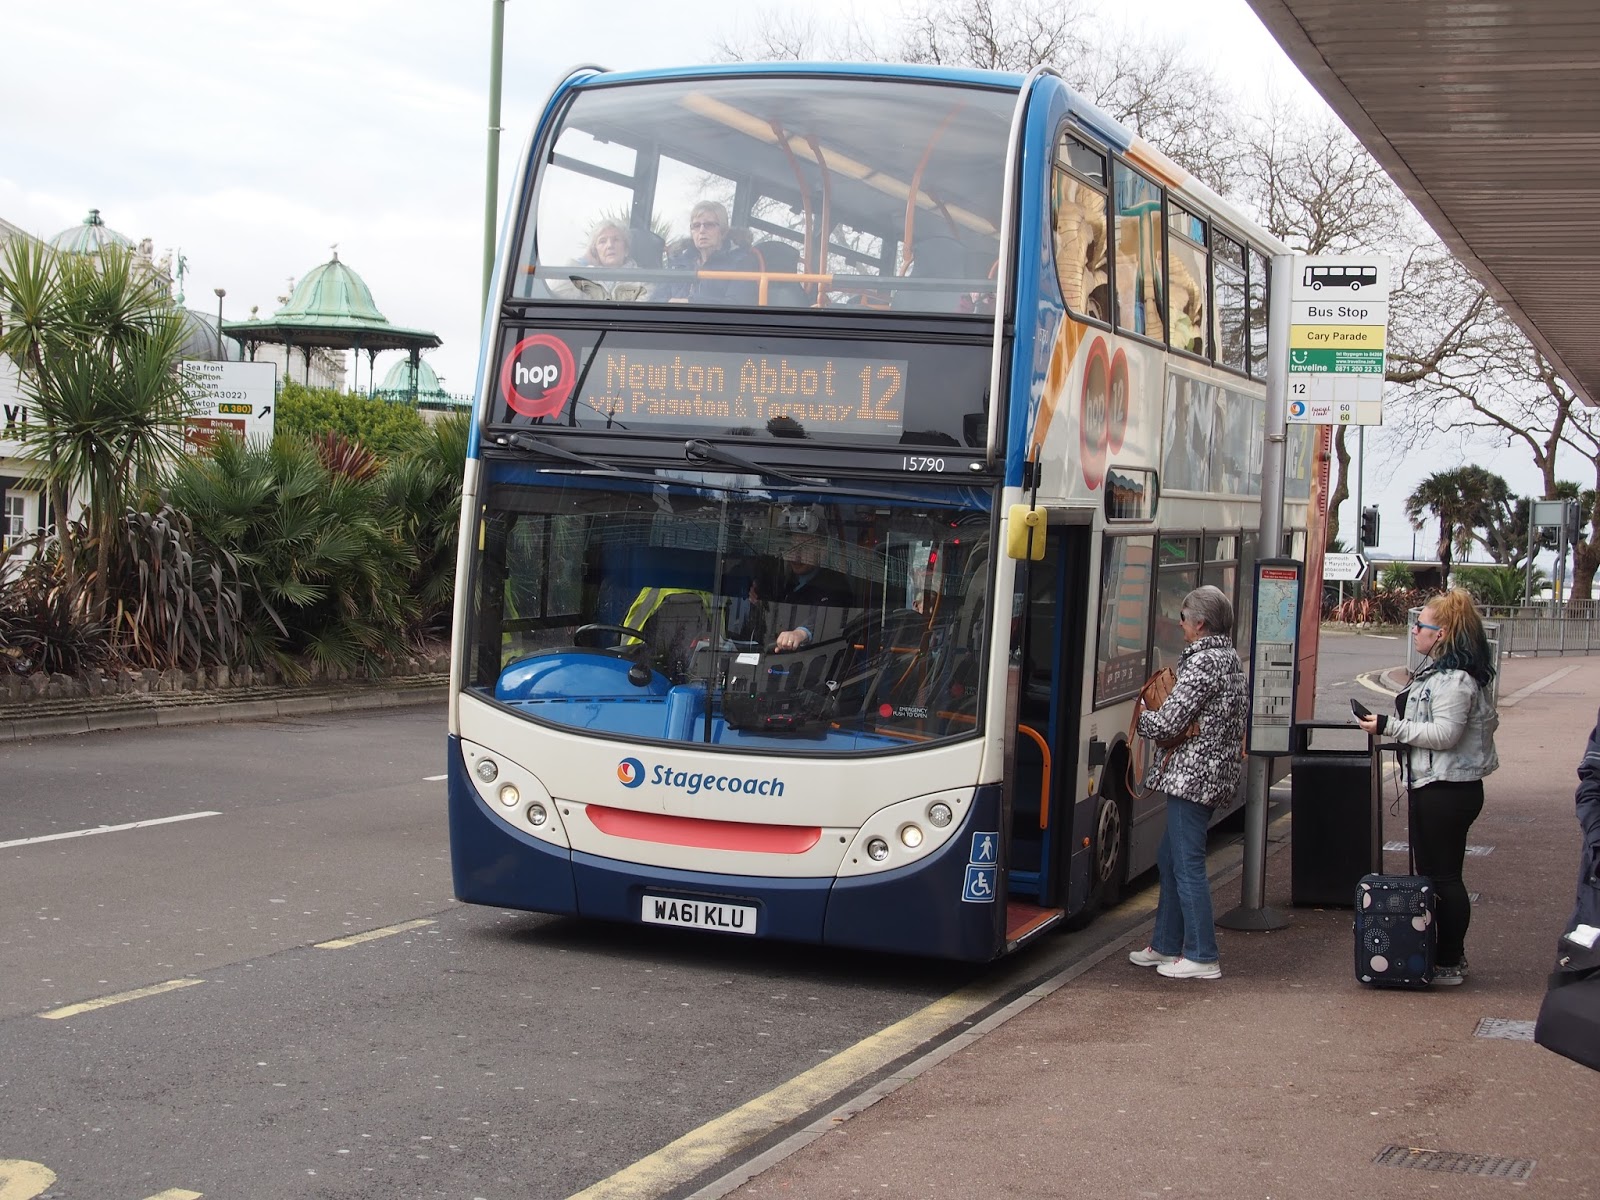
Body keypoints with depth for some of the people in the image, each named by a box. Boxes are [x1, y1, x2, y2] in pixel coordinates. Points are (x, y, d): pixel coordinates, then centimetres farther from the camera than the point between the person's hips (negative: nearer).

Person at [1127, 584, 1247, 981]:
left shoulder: (1203, 662, -18)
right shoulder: (1230, 657, 13)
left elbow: (1167, 723, -21)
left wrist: (1142, 718, 0)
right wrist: (1160, 713, 10)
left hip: (1191, 776, -10)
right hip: (1212, 773, 10)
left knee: (1187, 865, -3)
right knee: (1170, 859, 18)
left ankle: (1202, 957, 2)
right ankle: (1166, 945, 26)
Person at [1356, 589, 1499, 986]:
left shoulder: (1454, 679, -18)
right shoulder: (1441, 671, 15)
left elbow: (1445, 733, -25)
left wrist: (1389, 726, -20)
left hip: (1447, 790, -11)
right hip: (1435, 787, 11)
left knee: (1443, 877, -5)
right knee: (1434, 873, 14)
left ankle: (1450, 965, 1)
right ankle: (1447, 955, 21)